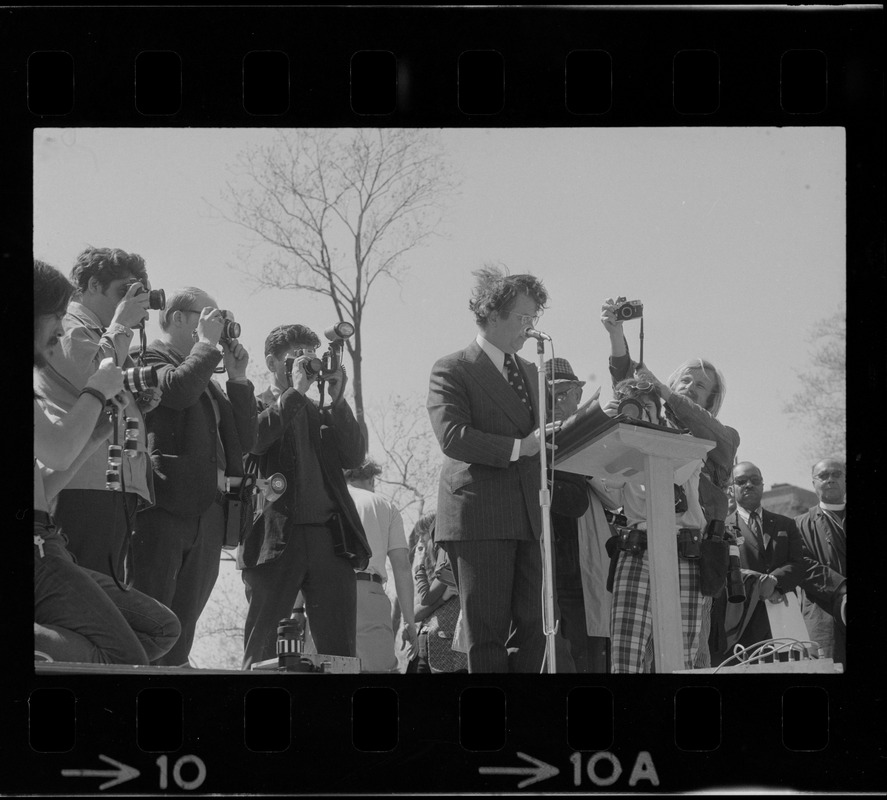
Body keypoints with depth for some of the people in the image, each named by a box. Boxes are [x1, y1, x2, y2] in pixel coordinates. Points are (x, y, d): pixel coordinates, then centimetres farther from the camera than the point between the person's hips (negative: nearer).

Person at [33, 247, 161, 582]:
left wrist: (140, 402, 12)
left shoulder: (104, 336, 28)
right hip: (86, 489, -10)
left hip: (121, 490, 10)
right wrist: (121, 325, -4)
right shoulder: (68, 328, -1)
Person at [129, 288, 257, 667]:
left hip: (209, 509, 8)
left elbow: (244, 441, 21)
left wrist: (238, 377, 13)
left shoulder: (205, 374, 26)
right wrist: (207, 343, -6)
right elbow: (177, 390, -20)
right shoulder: (148, 358, 2)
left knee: (181, 629, 5)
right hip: (164, 505, -8)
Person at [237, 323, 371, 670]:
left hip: (329, 538, 4)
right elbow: (253, 440, -13)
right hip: (277, 538, -4)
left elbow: (354, 456, 7)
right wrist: (296, 391, -11)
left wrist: (336, 400, -2)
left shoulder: (322, 412, 21)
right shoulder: (256, 406, 9)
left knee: (339, 650, 0)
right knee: (262, 650, -1)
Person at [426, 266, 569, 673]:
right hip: (479, 517, -6)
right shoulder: (453, 369, -1)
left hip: (529, 517, 6)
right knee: (487, 632, -5)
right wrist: (518, 448, -19)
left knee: (535, 628, -1)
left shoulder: (530, 373, 22)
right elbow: (451, 435, -14)